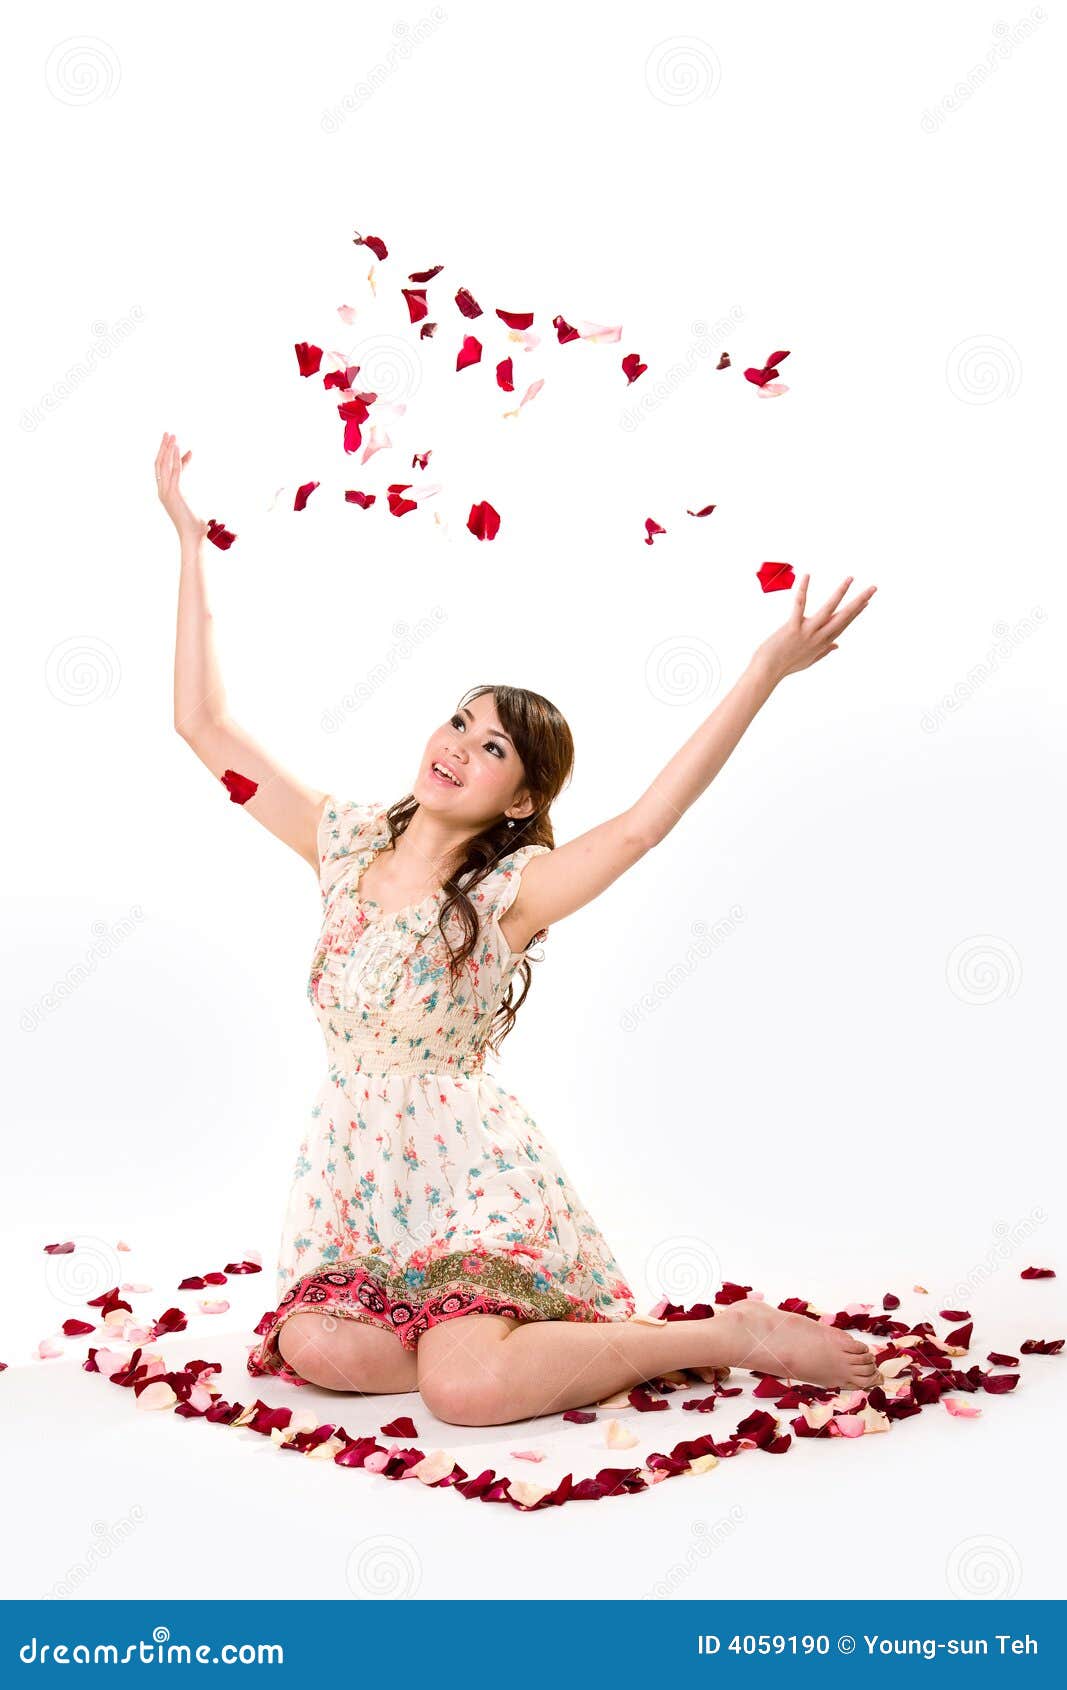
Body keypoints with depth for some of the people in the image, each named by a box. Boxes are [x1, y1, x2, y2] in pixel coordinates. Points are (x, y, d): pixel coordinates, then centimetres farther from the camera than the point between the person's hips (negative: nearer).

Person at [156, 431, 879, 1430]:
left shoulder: (509, 892, -9)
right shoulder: (345, 843, 4)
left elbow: (644, 824, -26)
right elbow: (204, 724, 4)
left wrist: (768, 670, -32)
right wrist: (191, 541, 3)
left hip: (469, 1167, -5)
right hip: (357, 1164, 5)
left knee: (464, 1389, -26)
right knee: (316, 1348, -21)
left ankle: (726, 1335, -7)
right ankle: (489, 1331, 5)